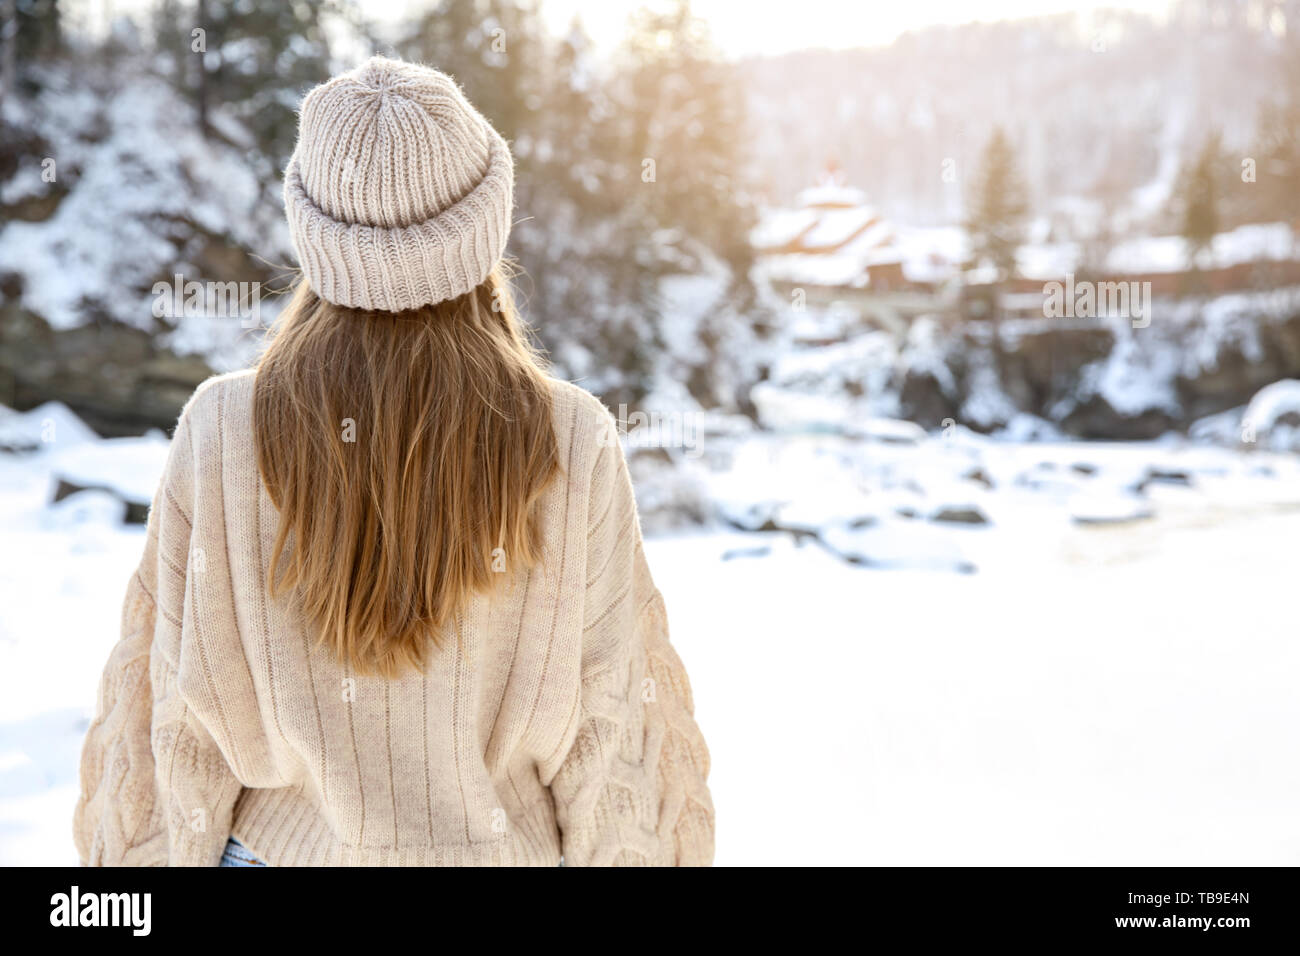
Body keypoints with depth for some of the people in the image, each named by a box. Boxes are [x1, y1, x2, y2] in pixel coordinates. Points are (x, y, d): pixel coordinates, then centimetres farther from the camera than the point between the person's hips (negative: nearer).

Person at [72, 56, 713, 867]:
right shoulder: (575, 446, -18)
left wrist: (173, 854, 6)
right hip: (503, 843, 0)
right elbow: (610, 729, -11)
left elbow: (180, 720, -8)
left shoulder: (220, 435, -16)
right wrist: (621, 850, 3)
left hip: (283, 843, 1)